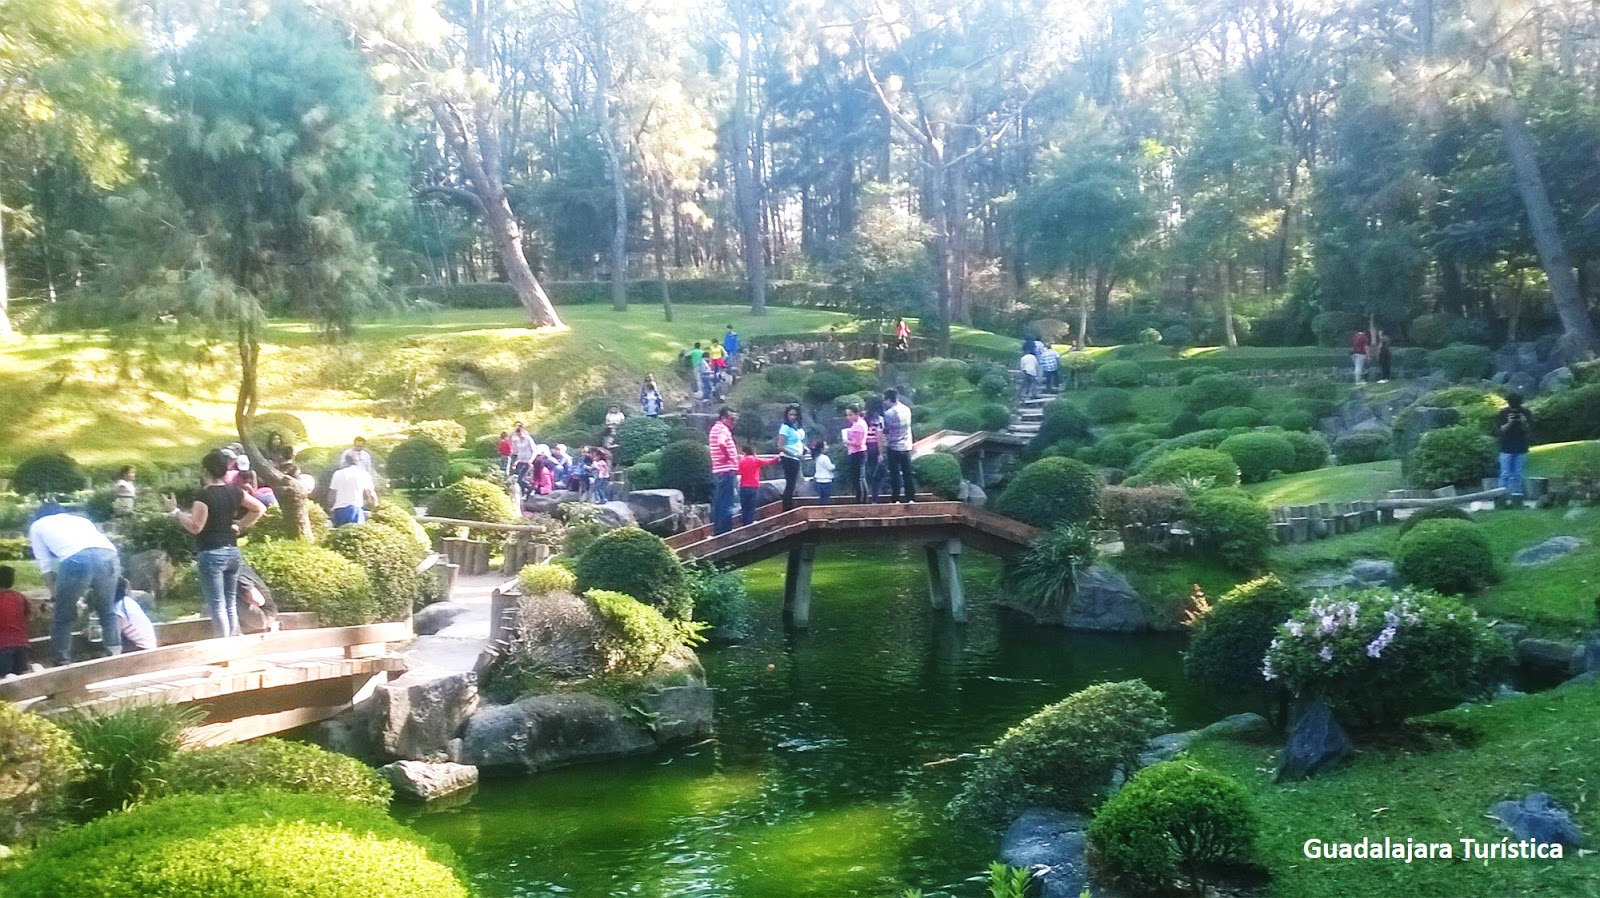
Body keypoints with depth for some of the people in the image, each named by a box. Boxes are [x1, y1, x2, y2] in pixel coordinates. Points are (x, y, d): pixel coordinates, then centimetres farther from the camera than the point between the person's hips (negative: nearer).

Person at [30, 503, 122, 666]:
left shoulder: (37, 525, 31)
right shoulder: (81, 519, 41)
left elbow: (46, 566, 26)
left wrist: (55, 596, 35)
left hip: (76, 559, -4)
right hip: (108, 555, 4)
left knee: (62, 617, 14)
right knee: (107, 612, 23)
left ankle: (63, 666, 15)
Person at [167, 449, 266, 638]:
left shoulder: (204, 495, -14)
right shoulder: (234, 492, 6)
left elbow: (195, 526, -17)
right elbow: (260, 508, 15)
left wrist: (175, 511, -9)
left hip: (211, 554, -7)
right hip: (232, 551, 7)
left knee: (217, 605, -3)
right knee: (231, 603, 13)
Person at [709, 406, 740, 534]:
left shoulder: (715, 428, 19)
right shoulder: (723, 429, -13)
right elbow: (721, 443, -32)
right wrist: (730, 457, -18)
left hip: (718, 470, 10)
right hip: (726, 470, -10)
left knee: (719, 502, 13)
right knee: (726, 504, -7)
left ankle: (717, 529, 18)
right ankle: (725, 531, -7)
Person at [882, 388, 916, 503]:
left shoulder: (889, 413, -13)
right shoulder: (907, 410, 4)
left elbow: (885, 433, -10)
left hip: (894, 447, -5)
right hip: (907, 446, 5)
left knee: (895, 474, 1)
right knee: (907, 474, 10)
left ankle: (895, 499, 1)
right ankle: (910, 498, 12)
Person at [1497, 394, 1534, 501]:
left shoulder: (1526, 413, 0)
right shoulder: (1503, 413, -3)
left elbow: (1530, 431, 1)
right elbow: (1500, 430, -5)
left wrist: (1524, 423, -19)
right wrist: (1509, 423, -23)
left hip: (1521, 449, 1)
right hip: (1506, 449, -1)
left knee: (1517, 476, 6)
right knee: (1505, 475, -2)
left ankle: (1517, 496, 11)